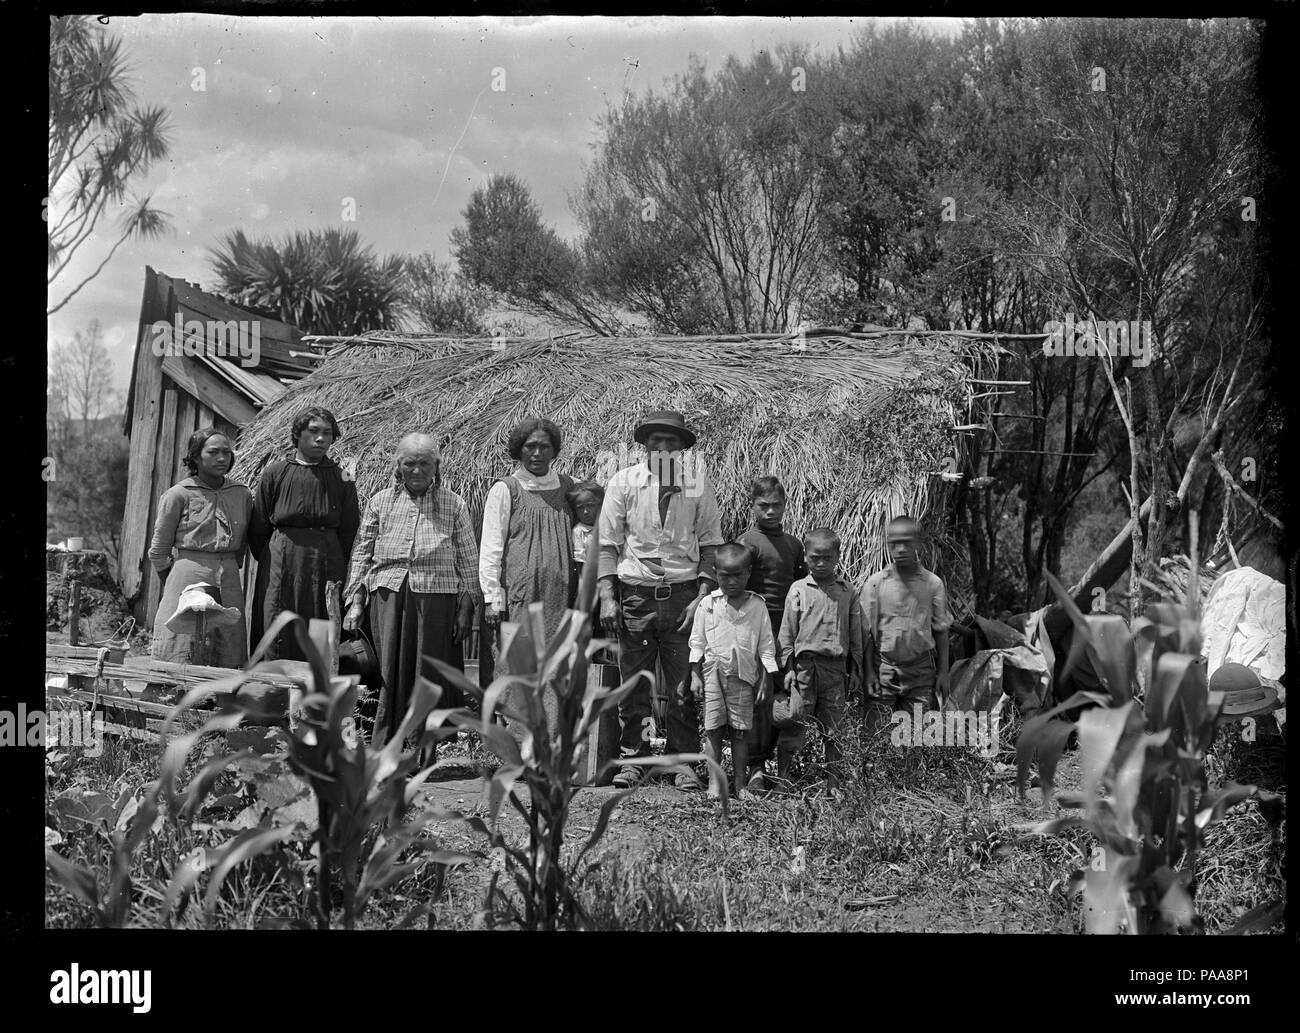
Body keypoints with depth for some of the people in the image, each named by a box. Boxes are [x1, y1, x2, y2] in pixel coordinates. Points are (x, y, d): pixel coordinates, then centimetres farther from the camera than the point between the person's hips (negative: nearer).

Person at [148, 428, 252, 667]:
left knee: (227, 665, 1)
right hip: (188, 579, -4)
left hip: (229, 583, 4)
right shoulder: (179, 494, -4)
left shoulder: (242, 494, 8)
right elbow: (158, 551, 4)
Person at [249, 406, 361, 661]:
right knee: (280, 641, -1)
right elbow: (258, 528, 8)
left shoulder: (341, 479, 4)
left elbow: (349, 531, 7)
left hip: (326, 567, 1)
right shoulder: (276, 473, 3)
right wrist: (271, 561, 7)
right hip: (281, 570, 0)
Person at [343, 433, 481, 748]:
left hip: (436, 595, -1)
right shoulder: (380, 501, 13)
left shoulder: (454, 505, 10)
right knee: (391, 675, -2)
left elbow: (468, 560, 9)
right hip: (387, 593, 1)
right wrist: (355, 601, 7)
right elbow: (361, 553, 14)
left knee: (430, 676, -2)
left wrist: (466, 607, 2)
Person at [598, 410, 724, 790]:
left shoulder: (698, 484, 5)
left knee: (684, 687, 0)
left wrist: (702, 596, -4)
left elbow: (710, 545, 6)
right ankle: (630, 759, 12)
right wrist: (607, 597, -4)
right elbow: (608, 542, 4)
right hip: (635, 593, 0)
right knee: (632, 683, 2)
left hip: (683, 593, 0)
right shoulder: (624, 482, 4)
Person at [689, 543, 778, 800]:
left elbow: (766, 645, 8)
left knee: (740, 730, 0)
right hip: (713, 672, 0)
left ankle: (739, 783, 6)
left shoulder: (757, 606, 5)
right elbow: (697, 642, 8)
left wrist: (766, 680, 3)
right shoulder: (707, 604, 5)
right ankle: (714, 781, 3)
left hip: (744, 675, 0)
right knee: (713, 728, -2)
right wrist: (695, 675, 3)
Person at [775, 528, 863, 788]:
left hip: (836, 666, 2)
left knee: (834, 727, 7)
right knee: (795, 722, -2)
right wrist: (788, 666, -2)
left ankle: (833, 780, 15)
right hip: (804, 665, -2)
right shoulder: (799, 590, 4)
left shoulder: (847, 592, 9)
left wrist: (855, 669, 9)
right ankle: (782, 775, 8)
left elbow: (855, 635, 12)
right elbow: (787, 632, 4)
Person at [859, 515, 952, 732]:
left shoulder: (933, 583, 1)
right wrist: (868, 671, -3)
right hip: (884, 669, 0)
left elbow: (941, 631, 5)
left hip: (921, 670, 1)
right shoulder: (876, 583, -1)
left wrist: (943, 671, 2)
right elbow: (866, 632, 1)